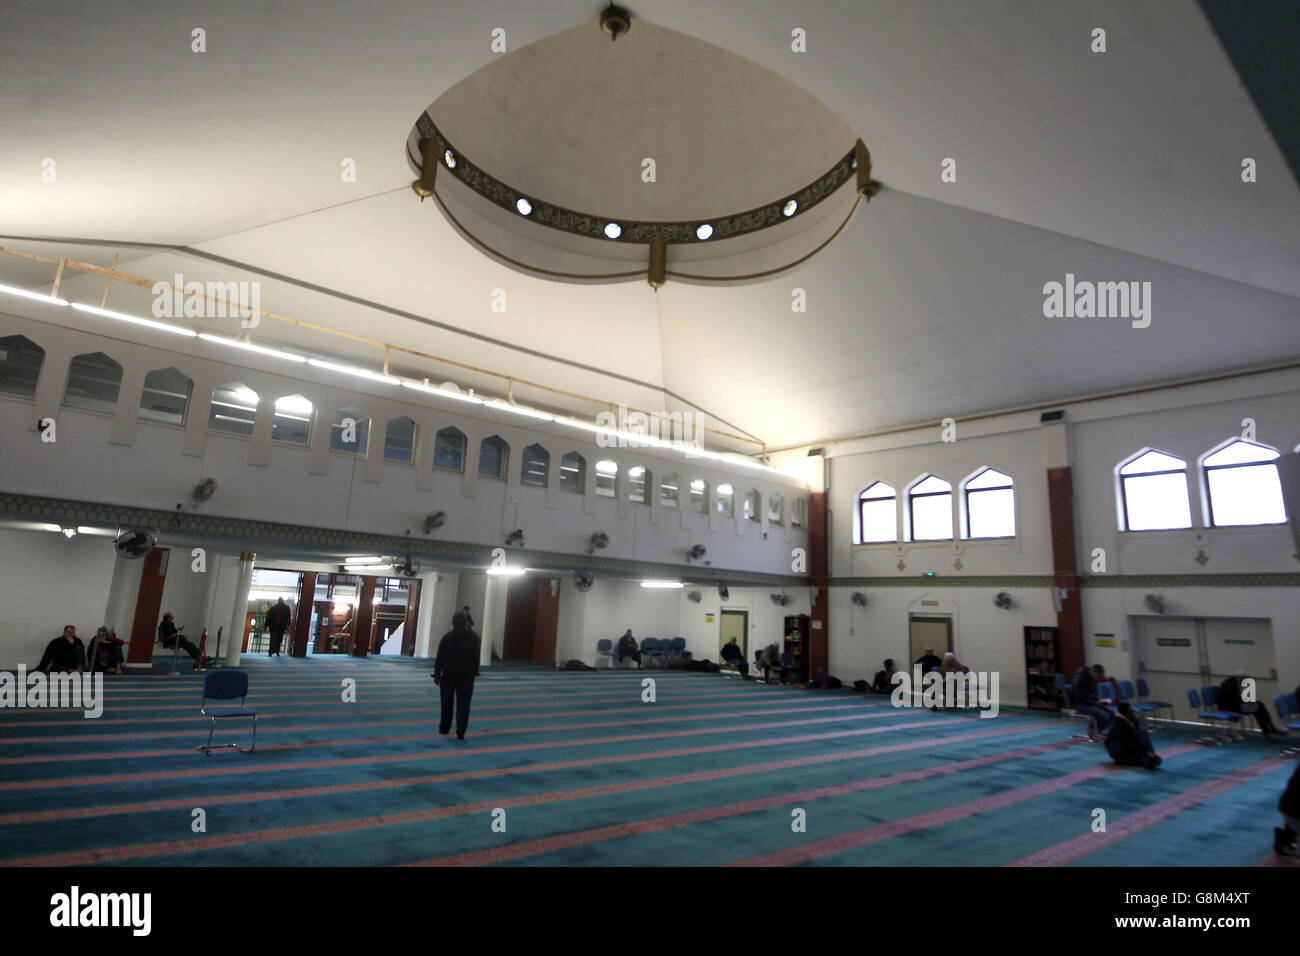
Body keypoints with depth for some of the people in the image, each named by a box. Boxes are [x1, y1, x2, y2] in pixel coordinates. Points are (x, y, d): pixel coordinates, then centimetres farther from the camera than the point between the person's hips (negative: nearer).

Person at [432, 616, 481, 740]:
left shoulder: (447, 637, -8)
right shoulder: (473, 637, 0)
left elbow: (439, 658, -8)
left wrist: (437, 675, -3)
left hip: (449, 675, -1)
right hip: (467, 676, 1)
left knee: (447, 703, 16)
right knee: (463, 704, 1)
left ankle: (444, 728, 27)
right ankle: (460, 733, -5)